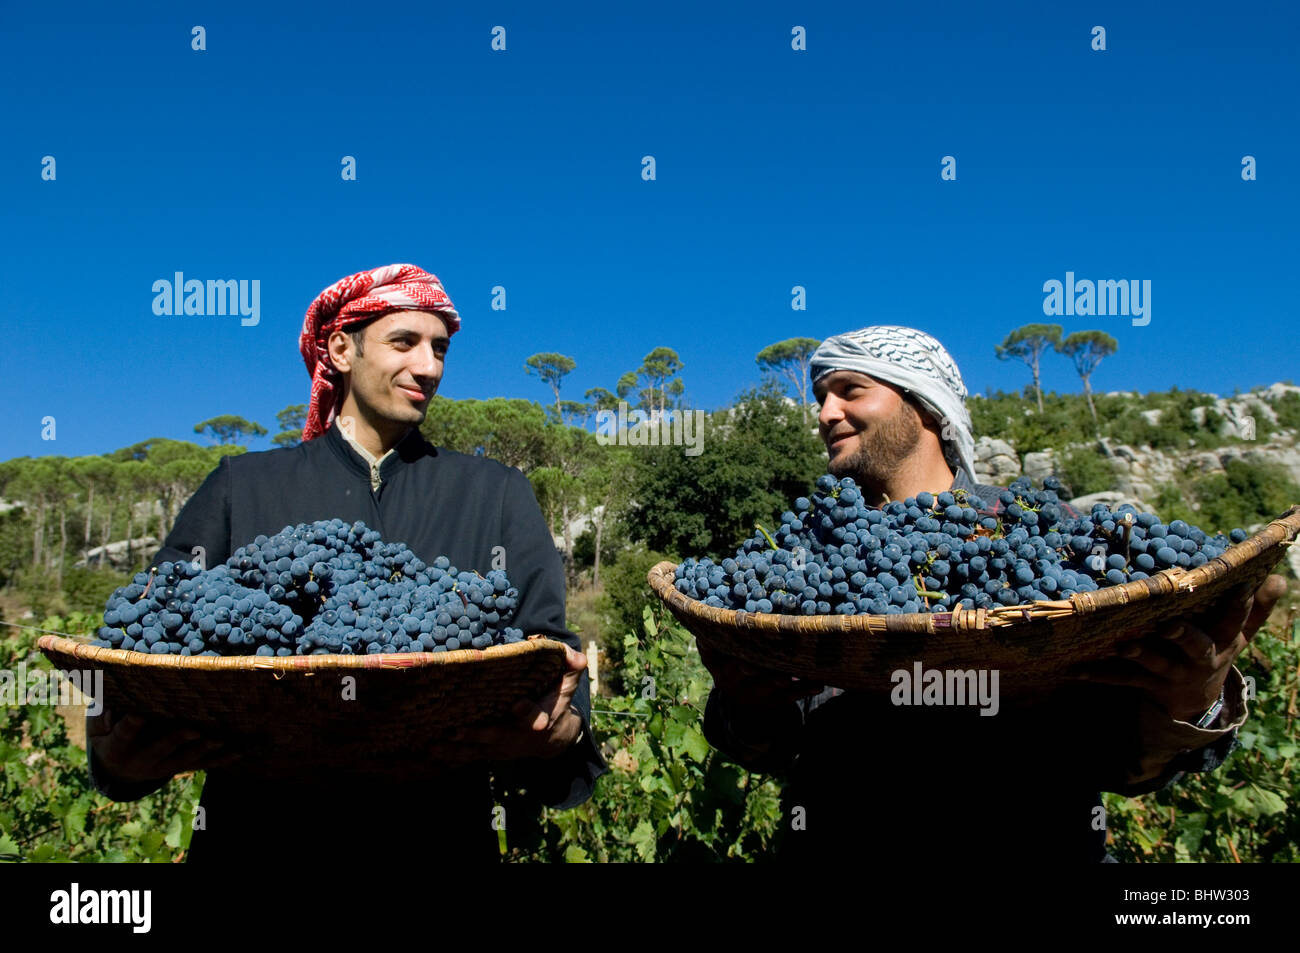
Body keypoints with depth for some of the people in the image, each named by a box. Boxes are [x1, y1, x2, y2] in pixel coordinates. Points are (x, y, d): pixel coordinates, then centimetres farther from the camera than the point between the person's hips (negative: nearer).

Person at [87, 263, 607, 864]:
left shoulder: (496, 496, 6)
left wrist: (562, 729, -25)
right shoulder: (242, 490, 6)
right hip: (255, 834, 0)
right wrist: (121, 752, -19)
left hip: (438, 835, 0)